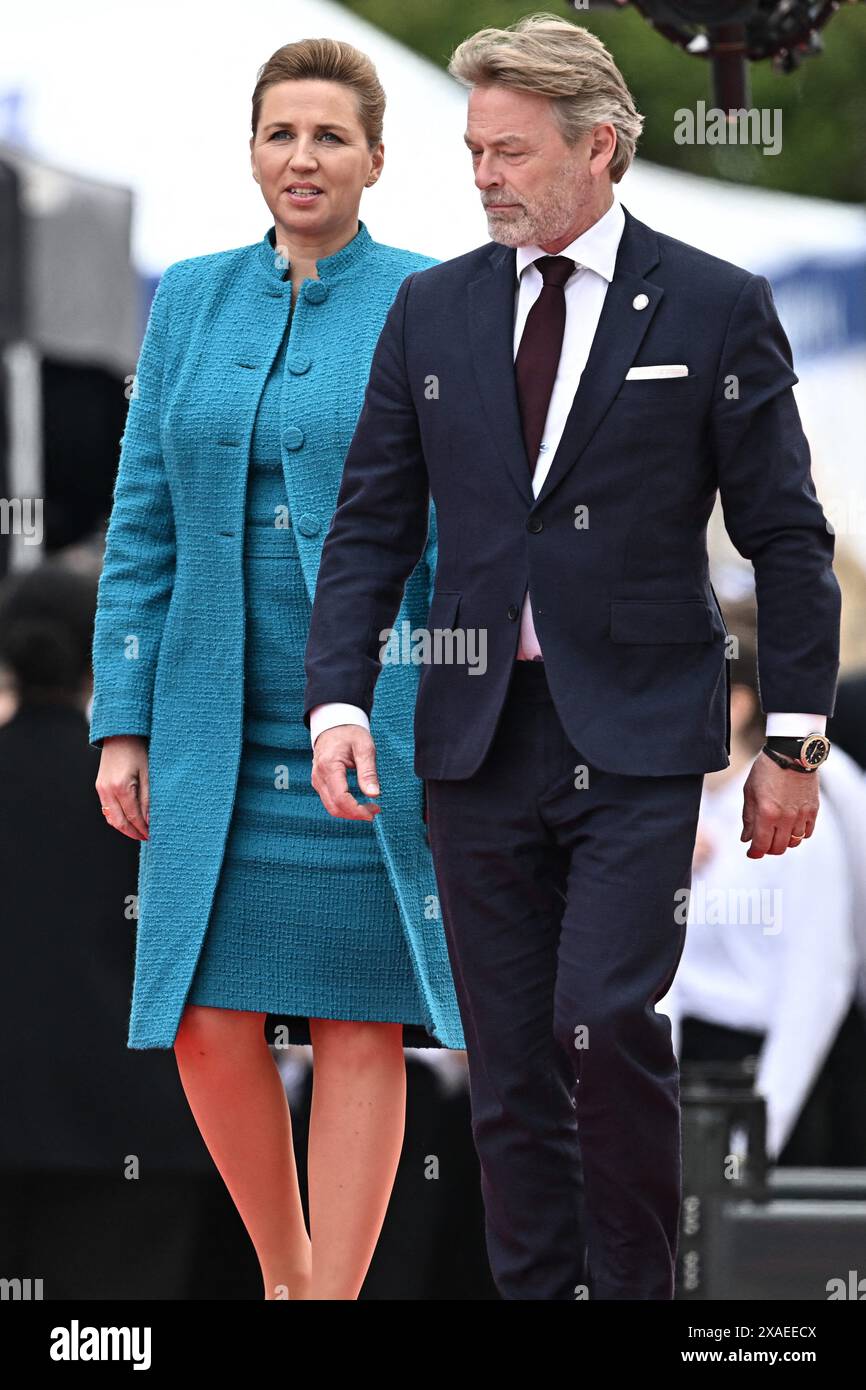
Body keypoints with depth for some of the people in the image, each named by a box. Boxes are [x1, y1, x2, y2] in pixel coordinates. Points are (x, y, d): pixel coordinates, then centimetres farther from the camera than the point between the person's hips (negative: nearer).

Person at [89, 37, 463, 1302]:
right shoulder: (192, 302, 8)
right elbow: (143, 524, 8)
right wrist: (123, 727, 2)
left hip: (378, 719, -3)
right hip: (220, 725, 3)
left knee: (359, 1025, -2)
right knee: (212, 1026, 0)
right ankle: (285, 1273, 22)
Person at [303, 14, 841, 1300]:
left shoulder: (715, 309, -1)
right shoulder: (433, 311, 9)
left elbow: (787, 539, 1)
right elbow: (372, 523, 9)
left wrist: (793, 741, -3)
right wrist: (338, 698, -4)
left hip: (638, 733, -4)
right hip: (478, 731, 4)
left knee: (609, 1026, -15)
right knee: (510, 1063, 5)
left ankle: (636, 1285, -1)